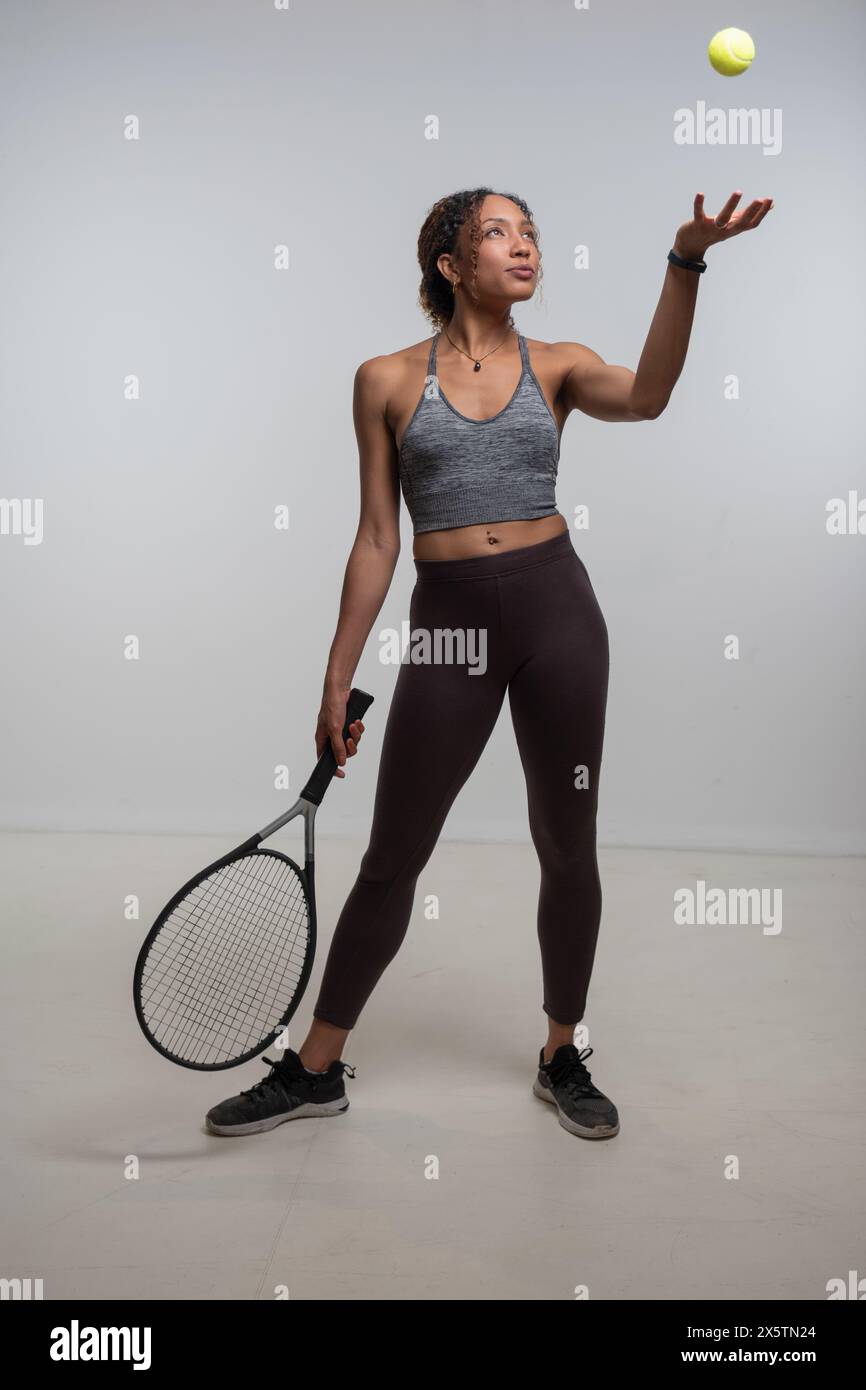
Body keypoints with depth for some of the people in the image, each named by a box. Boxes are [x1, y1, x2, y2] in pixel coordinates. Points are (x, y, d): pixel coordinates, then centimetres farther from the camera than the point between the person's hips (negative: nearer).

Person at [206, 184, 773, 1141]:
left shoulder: (555, 367, 8)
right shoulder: (386, 380, 4)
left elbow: (646, 396, -15)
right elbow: (377, 540, 4)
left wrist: (686, 263, -26)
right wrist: (337, 679, 3)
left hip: (556, 608, 2)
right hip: (450, 623, -1)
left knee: (567, 846, 9)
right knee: (391, 859, 4)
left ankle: (561, 1058, 30)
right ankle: (316, 1070, 24)